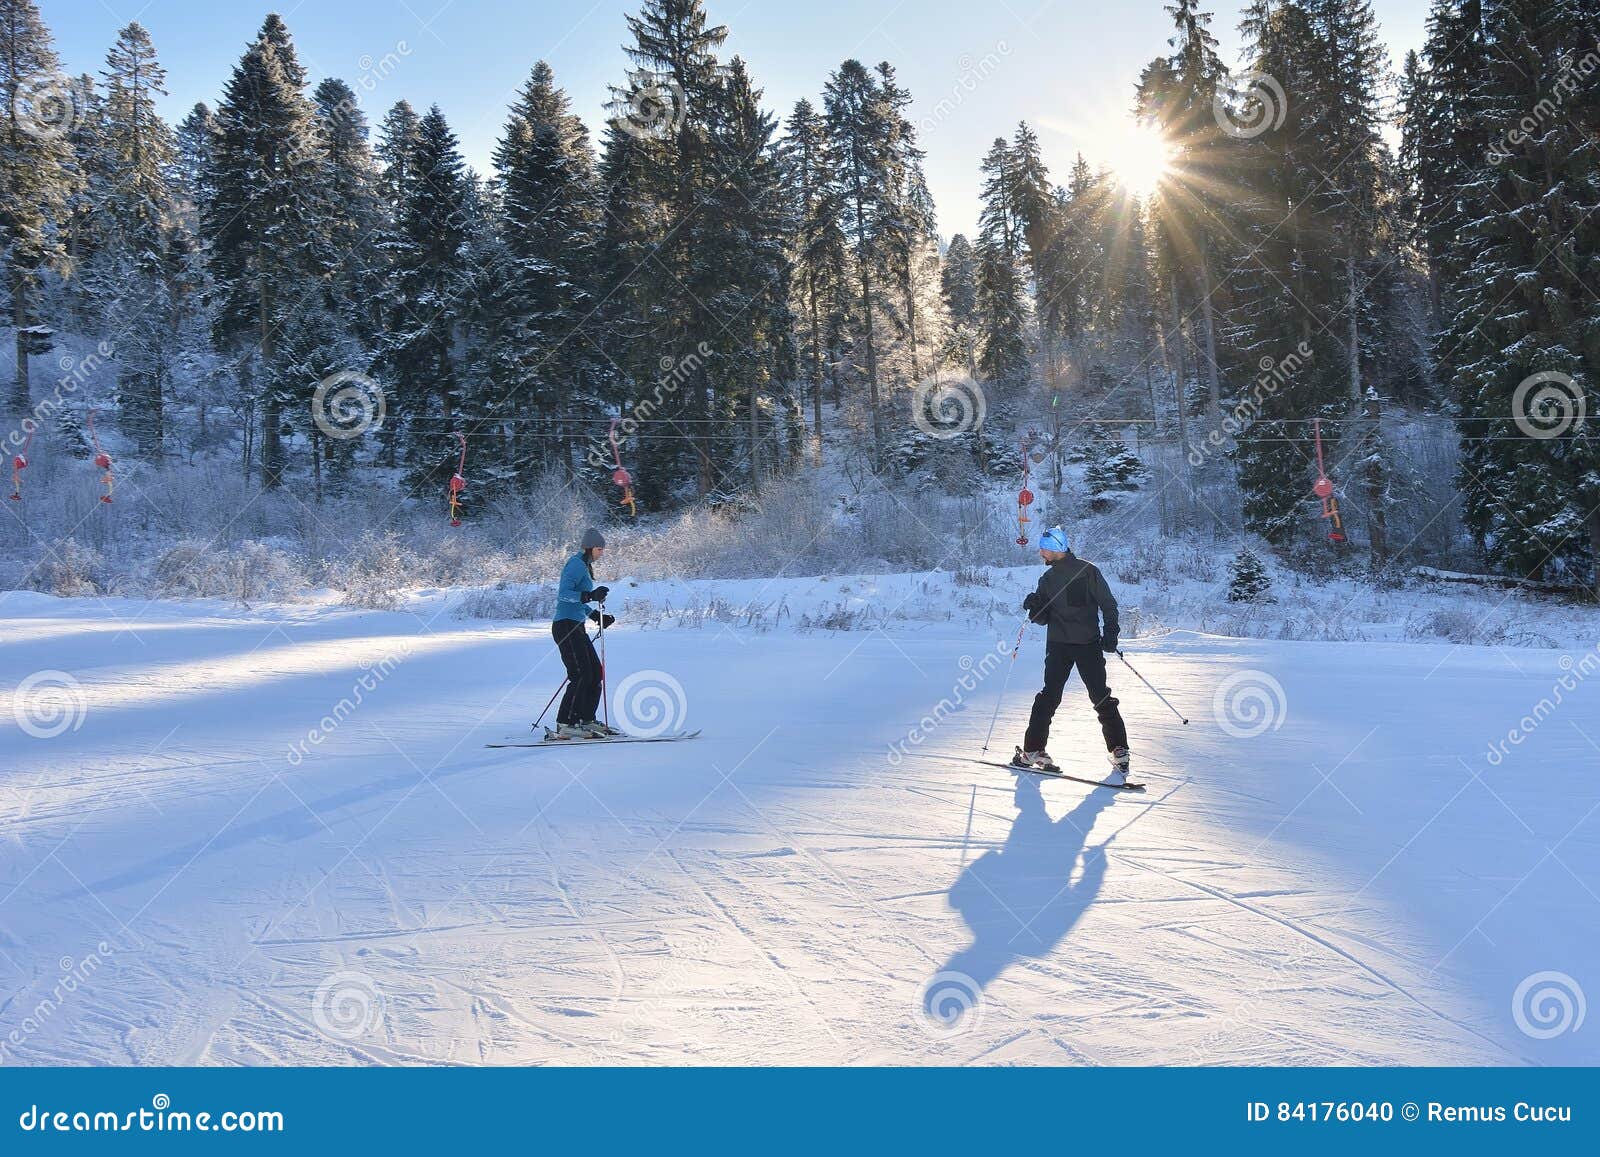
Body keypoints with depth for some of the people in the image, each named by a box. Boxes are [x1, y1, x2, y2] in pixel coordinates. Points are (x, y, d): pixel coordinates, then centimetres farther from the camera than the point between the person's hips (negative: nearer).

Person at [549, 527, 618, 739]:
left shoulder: (584, 565, 20)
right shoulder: (577, 564, -11)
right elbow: (563, 594, -22)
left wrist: (597, 616, 23)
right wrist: (590, 596, -32)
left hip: (576, 628, 10)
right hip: (566, 627, -10)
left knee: (596, 673, 10)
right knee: (581, 675, -13)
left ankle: (586, 720, 16)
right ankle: (564, 725, -11)